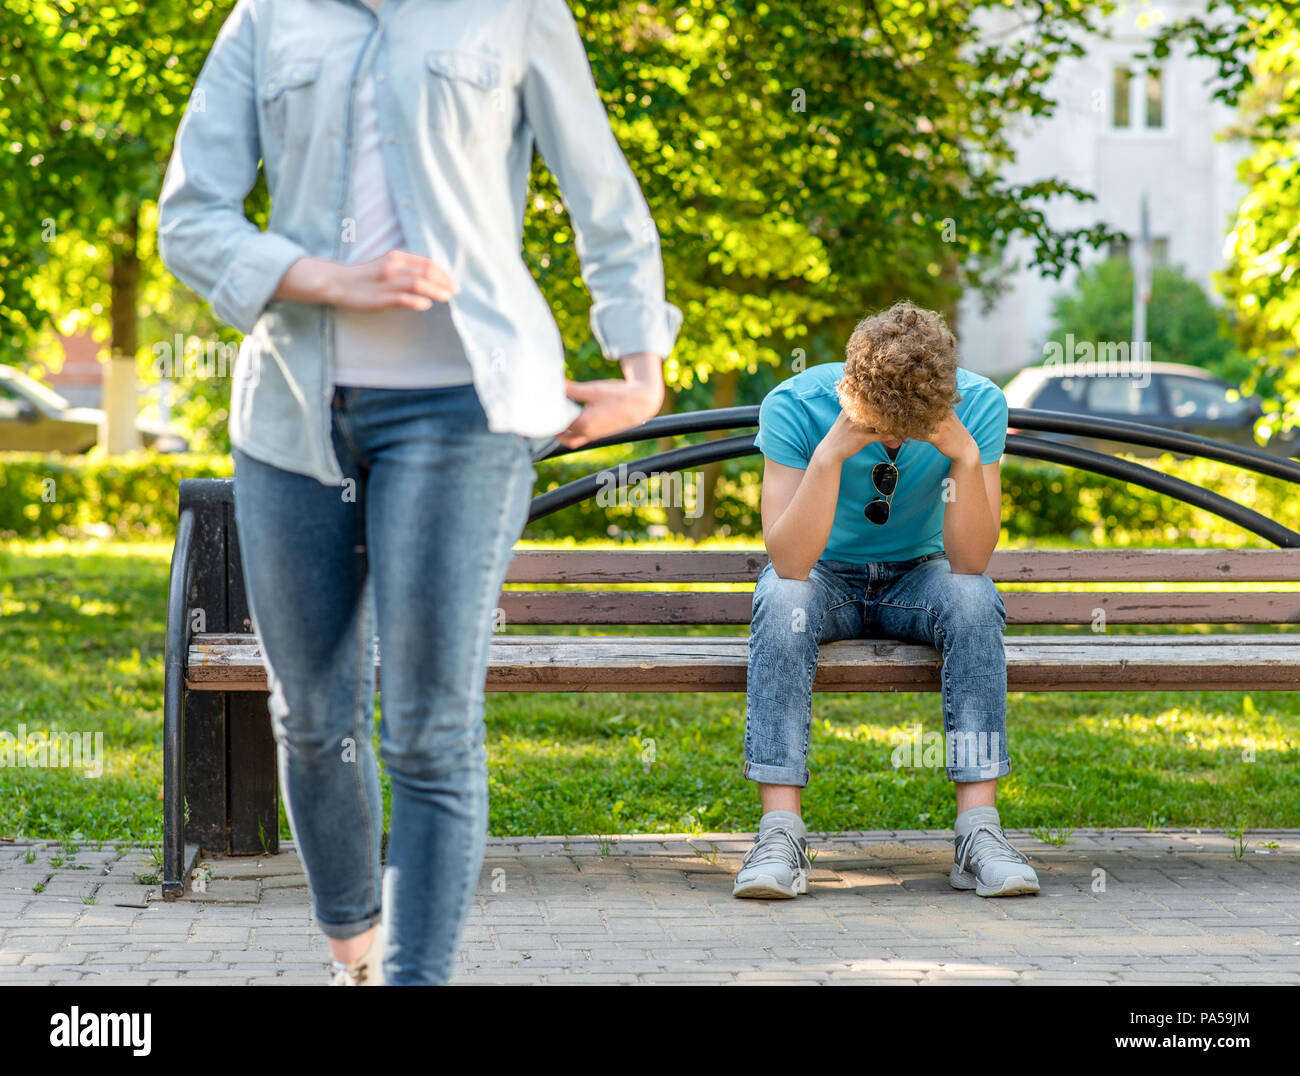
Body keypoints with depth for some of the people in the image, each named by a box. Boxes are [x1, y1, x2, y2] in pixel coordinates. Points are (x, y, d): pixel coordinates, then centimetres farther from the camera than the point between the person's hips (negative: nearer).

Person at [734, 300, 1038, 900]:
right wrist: (831, 453, -40)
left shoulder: (977, 404, -19)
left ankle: (978, 828, -33)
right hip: (824, 578, -1)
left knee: (974, 599, -32)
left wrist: (966, 455, -35)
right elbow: (789, 562, -30)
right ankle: (780, 831, -37)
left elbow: (970, 562, -22)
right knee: (782, 601, -35)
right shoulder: (795, 406, -23)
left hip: (917, 575, 1)